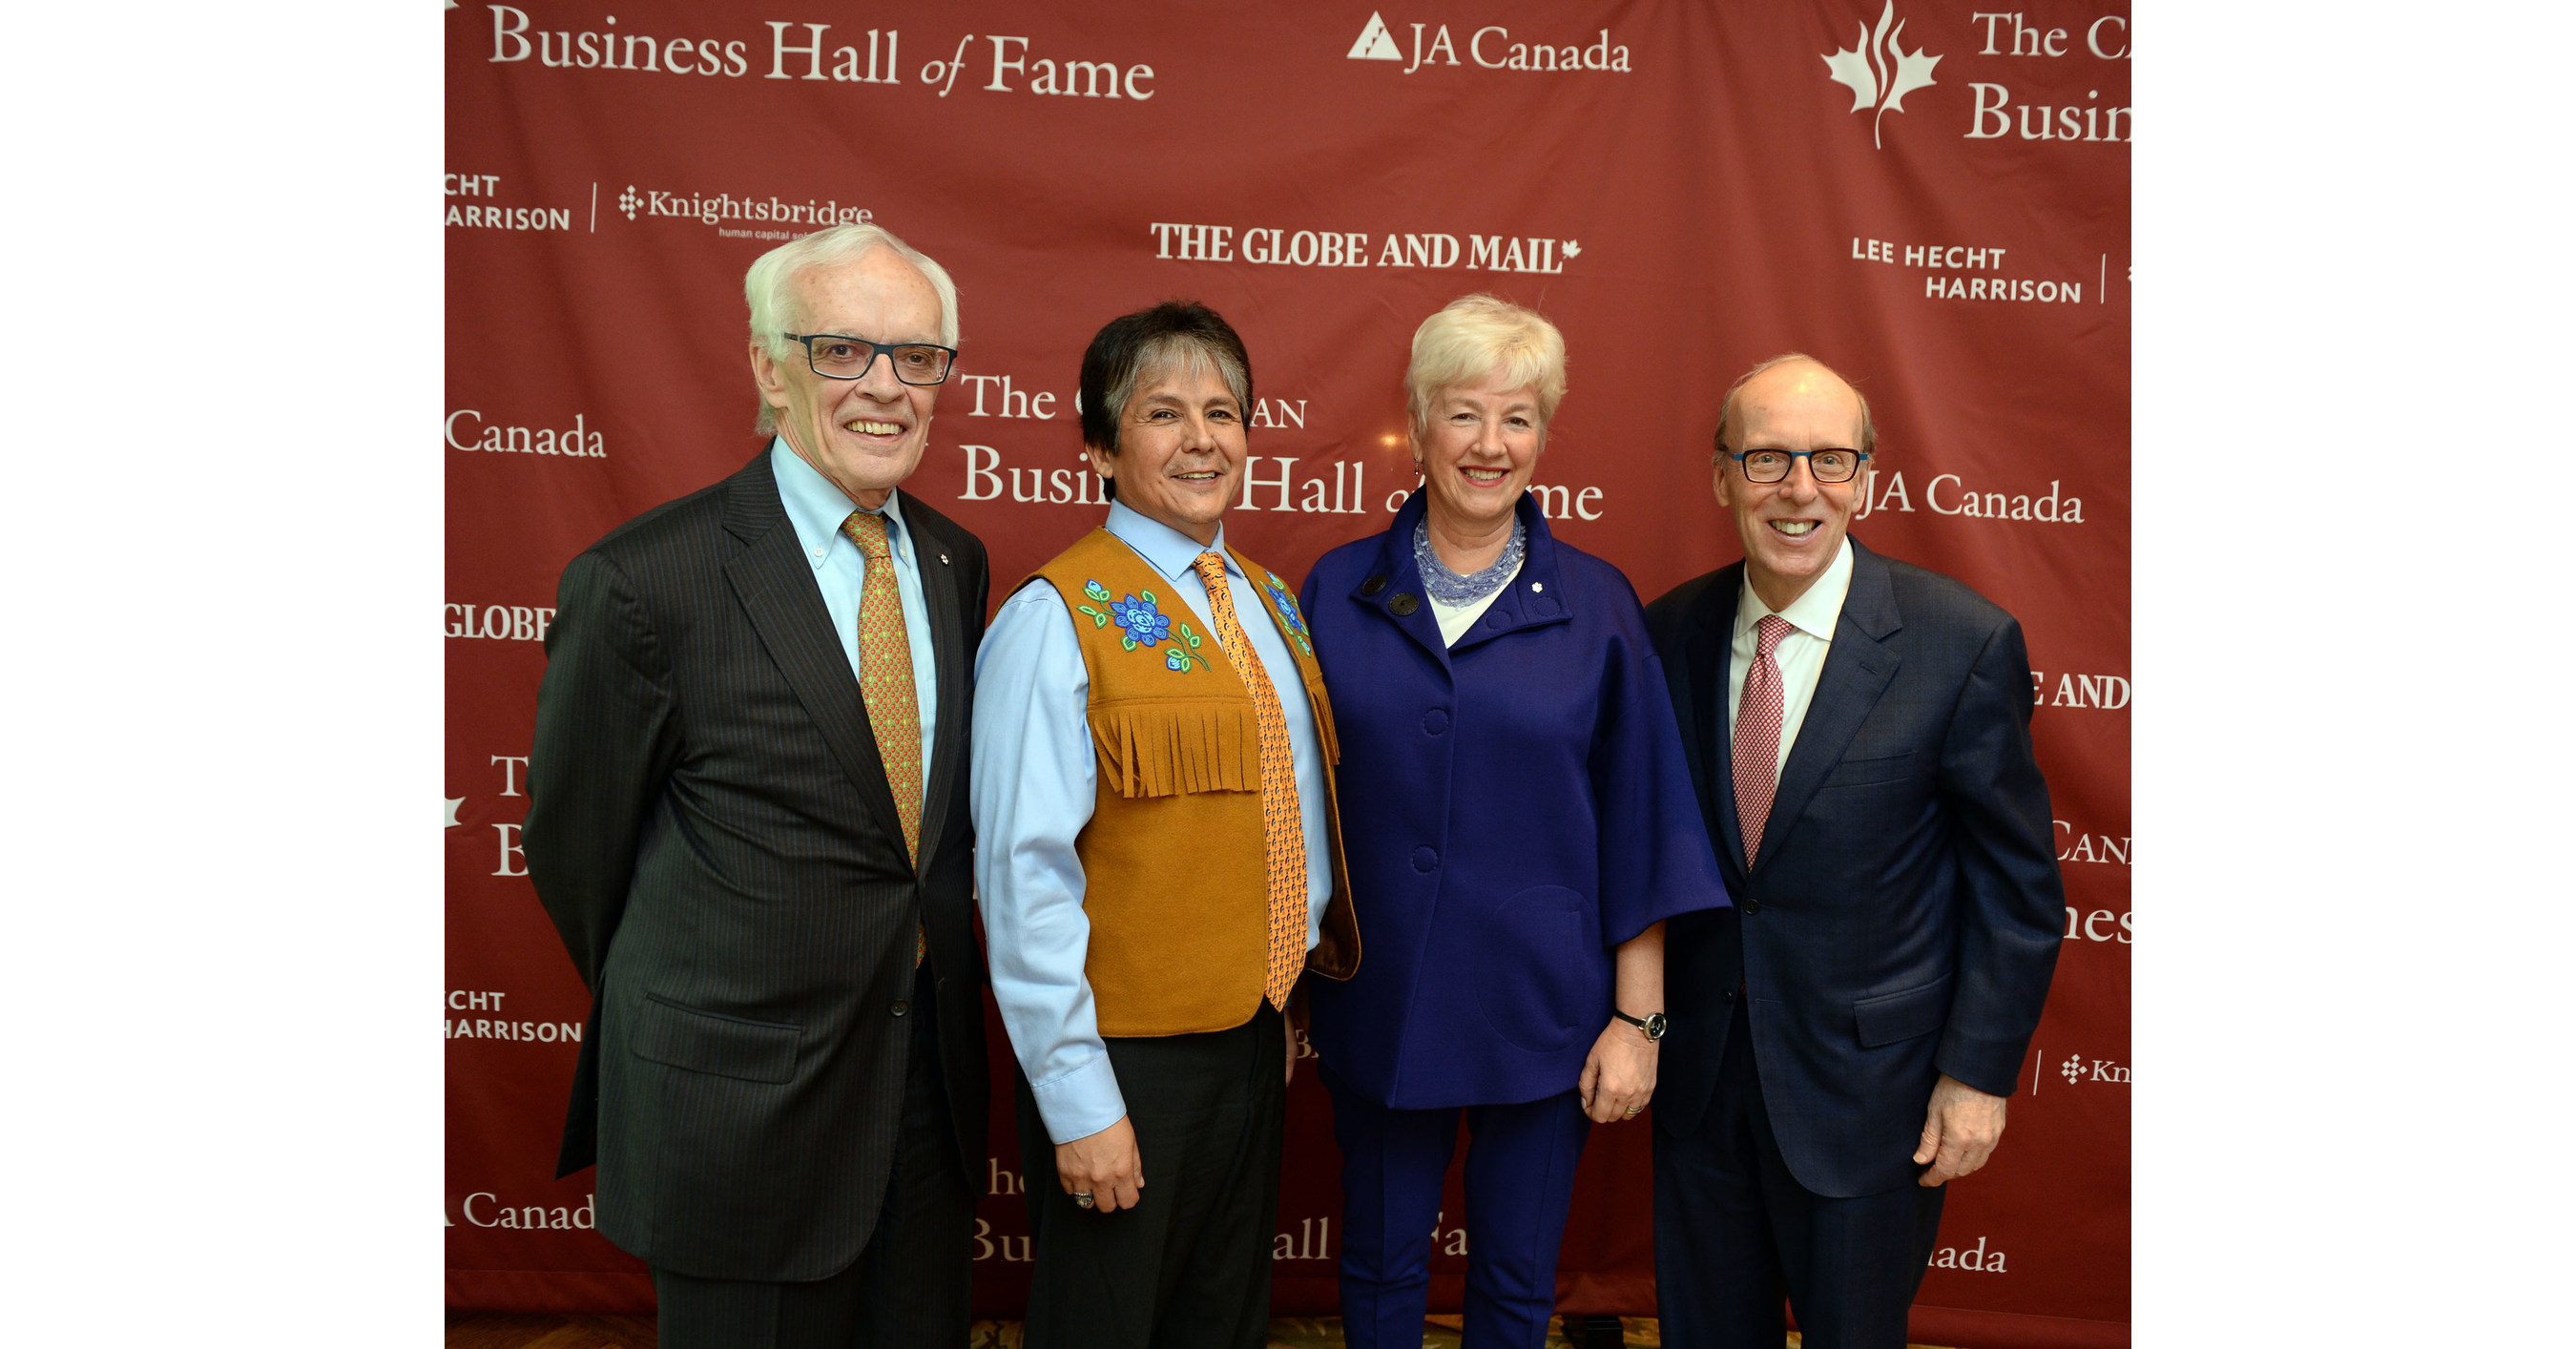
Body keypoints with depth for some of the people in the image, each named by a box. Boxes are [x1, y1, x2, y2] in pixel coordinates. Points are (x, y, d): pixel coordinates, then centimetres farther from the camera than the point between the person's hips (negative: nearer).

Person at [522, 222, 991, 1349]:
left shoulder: (955, 561, 3)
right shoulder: (645, 579, -16)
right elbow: (574, 844, -5)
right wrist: (674, 1008, 7)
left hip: (933, 1085, 6)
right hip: (741, 1109, -5)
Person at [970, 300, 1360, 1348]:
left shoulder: (1270, 602, 7)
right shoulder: (1055, 619, -16)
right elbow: (1025, 878, -19)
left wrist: (1282, 998, 14)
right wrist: (1078, 1102, -18)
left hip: (1255, 1036, 7)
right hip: (1126, 1059, -6)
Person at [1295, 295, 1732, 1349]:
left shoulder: (1595, 606, -3)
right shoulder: (1340, 590, 0)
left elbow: (1639, 826, -2)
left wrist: (1637, 1016, -4)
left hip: (1539, 1005, -1)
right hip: (1378, 1001, 1)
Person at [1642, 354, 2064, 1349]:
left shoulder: (1964, 644, -13)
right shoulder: (1668, 633, -2)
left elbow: (2018, 884, -8)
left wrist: (1980, 1072, -9)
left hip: (1866, 1082, -3)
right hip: (1700, 1071, 3)